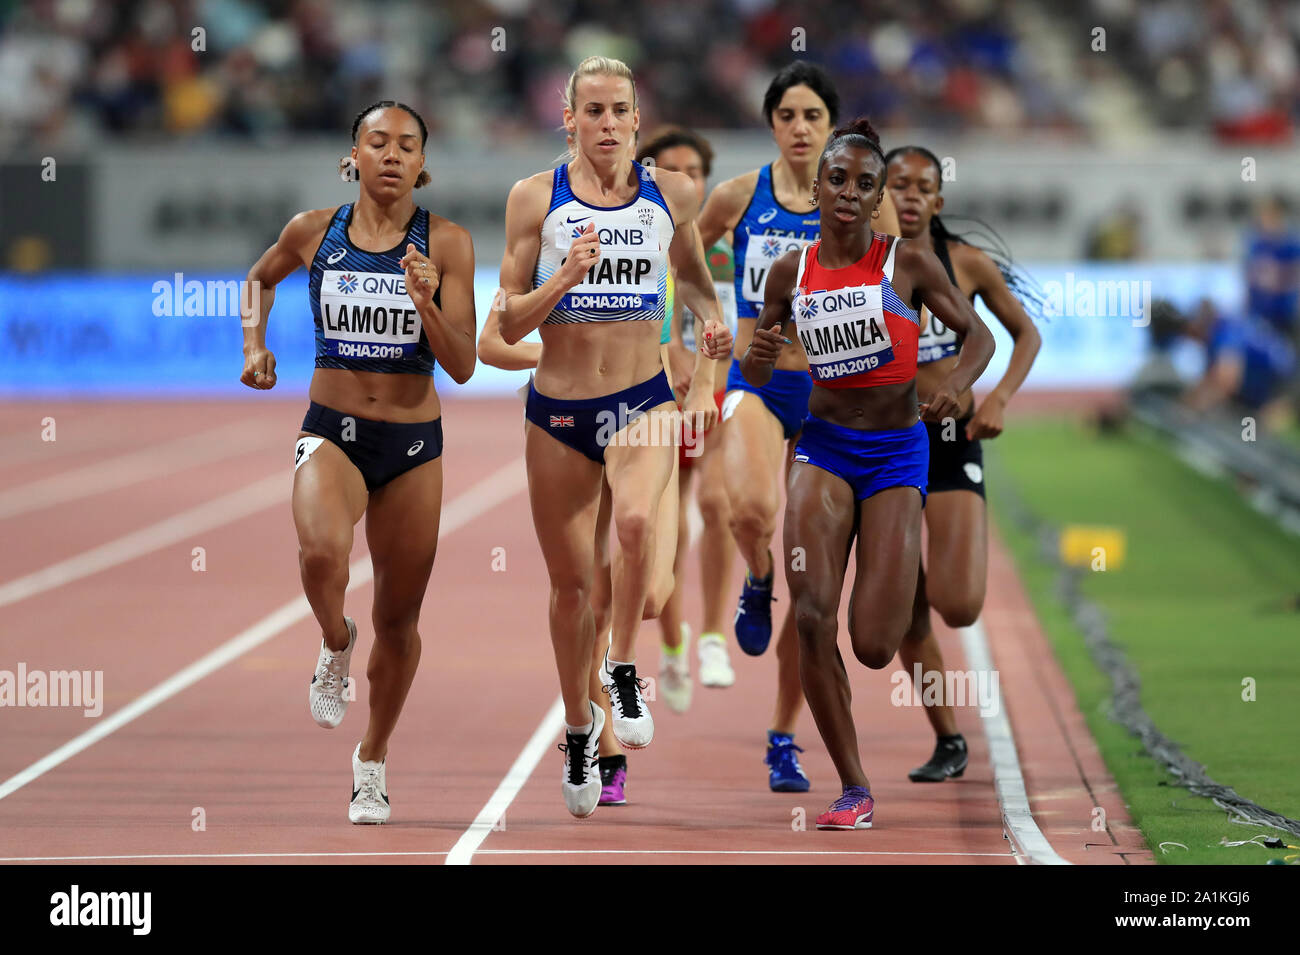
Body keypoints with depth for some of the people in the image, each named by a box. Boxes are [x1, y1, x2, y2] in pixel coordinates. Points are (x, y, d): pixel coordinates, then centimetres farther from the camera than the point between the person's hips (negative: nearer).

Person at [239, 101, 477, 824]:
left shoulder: (447, 244, -5)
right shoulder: (314, 232, 0)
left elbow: (463, 365, -8)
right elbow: (262, 277, 23)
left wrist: (426, 303, -24)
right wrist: (255, 343, 8)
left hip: (414, 444, 1)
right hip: (332, 432, -1)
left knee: (399, 617, 9)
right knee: (322, 554, -32)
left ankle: (372, 761, 31)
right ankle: (335, 646, 2)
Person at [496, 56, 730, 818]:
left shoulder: (673, 195, 2)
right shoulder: (536, 198, -3)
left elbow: (694, 279, 21)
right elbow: (509, 323, -3)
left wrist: (714, 324, 1)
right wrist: (564, 280, -20)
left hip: (643, 402, -1)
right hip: (559, 408, 1)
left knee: (636, 519, -32)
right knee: (571, 581, 8)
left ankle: (624, 670, -12)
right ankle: (579, 726, 30)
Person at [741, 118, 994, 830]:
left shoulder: (908, 262, -5)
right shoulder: (791, 272, 2)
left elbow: (977, 333, 3)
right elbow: (757, 375, 13)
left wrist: (957, 383, -17)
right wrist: (758, 358, -11)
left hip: (896, 451, -2)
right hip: (823, 445, 2)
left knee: (873, 648, -8)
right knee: (810, 617, -19)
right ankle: (853, 789, -6)